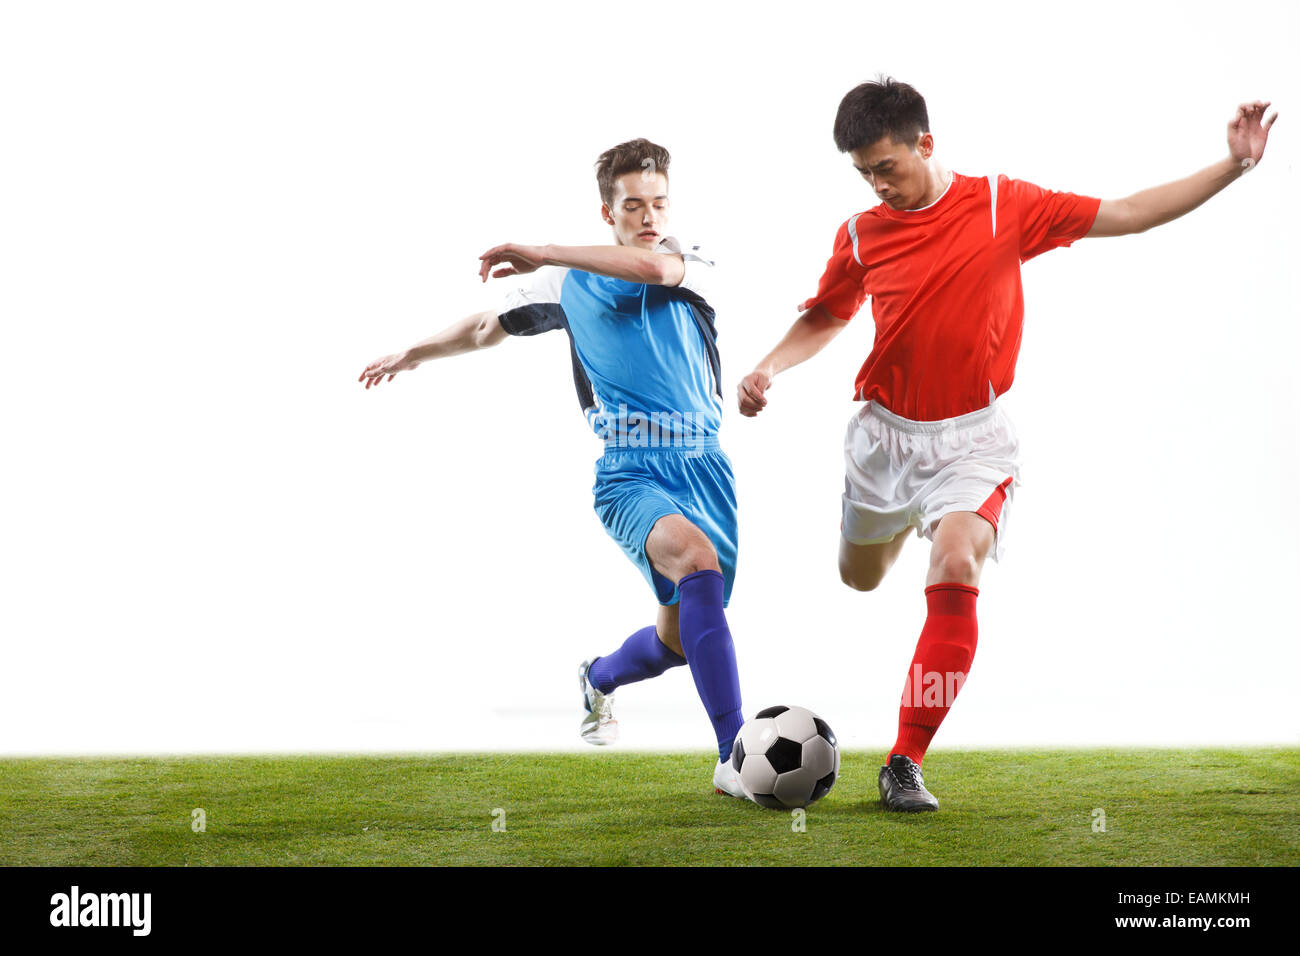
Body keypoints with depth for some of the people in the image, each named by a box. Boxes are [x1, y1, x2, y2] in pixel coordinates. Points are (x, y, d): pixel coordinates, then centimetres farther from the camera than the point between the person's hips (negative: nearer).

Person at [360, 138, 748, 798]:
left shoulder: (694, 265, 3)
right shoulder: (571, 283, 8)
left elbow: (652, 266, -22)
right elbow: (491, 325, 25)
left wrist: (538, 254, -16)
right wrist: (415, 353, 36)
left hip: (704, 463, 2)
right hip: (630, 473, -2)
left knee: (681, 636, 8)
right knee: (697, 562, -32)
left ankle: (600, 678, 45)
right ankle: (734, 756, -35)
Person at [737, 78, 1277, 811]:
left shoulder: (1004, 206, -8)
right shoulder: (862, 236, -2)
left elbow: (1126, 215, -5)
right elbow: (824, 319, 15)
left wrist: (1232, 167, -10)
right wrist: (768, 370, -3)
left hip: (972, 440, -3)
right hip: (885, 433, 4)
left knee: (957, 566, -27)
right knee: (860, 578, 21)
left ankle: (906, 763, -20)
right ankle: (907, 519, 61)